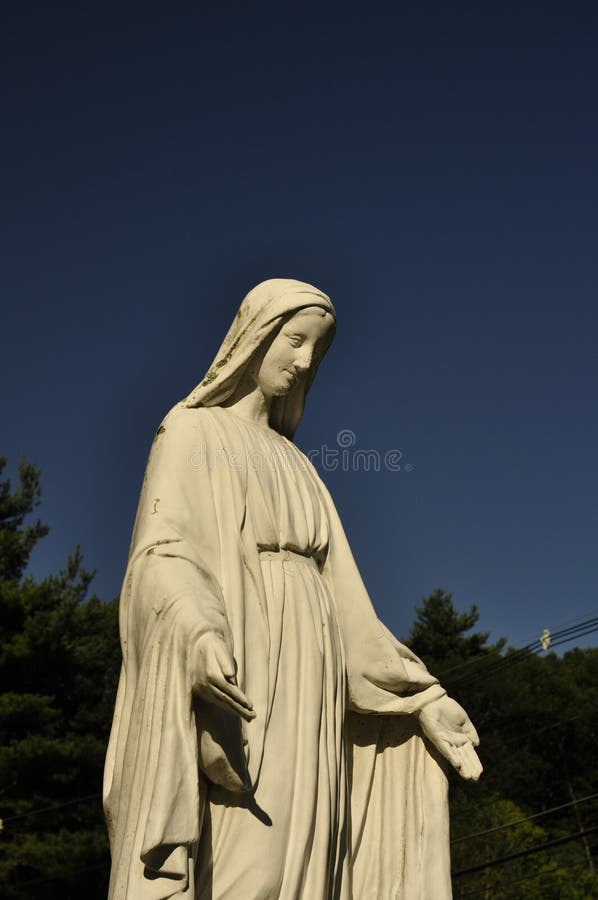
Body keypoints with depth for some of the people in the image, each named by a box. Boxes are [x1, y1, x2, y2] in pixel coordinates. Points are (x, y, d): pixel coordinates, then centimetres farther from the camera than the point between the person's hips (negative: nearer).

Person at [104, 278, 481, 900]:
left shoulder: (295, 465, 26)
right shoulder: (191, 432, 6)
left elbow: (338, 593, 20)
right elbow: (164, 552, -11)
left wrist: (422, 696, 12)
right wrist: (198, 633, -34)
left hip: (304, 685, 7)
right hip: (237, 673, -6)